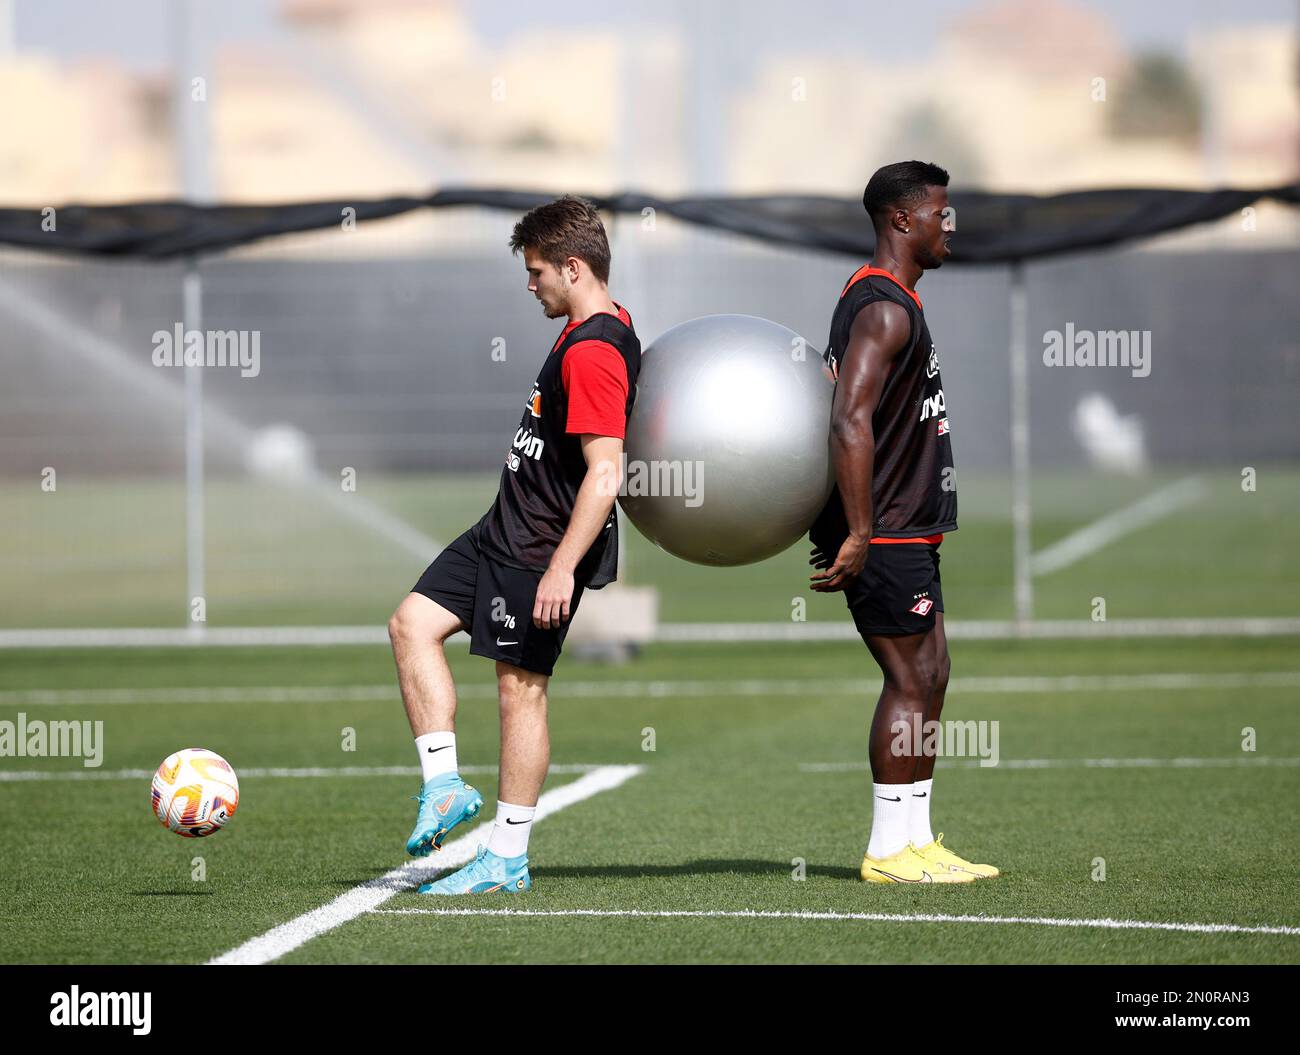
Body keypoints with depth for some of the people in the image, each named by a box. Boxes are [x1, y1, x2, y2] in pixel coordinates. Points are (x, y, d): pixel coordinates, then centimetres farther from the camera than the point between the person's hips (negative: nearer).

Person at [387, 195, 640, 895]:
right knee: (412, 624, 8)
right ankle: (444, 787, 8)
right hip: (503, 532, 10)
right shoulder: (604, 329, 11)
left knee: (520, 687, -3)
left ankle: (507, 859, 5)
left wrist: (562, 569, -29)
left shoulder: (594, 352, -22)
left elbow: (604, 475, -28)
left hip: (543, 550, -10)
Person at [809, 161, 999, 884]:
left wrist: (849, 529, 23)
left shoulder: (892, 302, 18)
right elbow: (850, 423, -25)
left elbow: (855, 420, 25)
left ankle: (917, 839, 16)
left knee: (929, 675, 11)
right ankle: (890, 850, -3)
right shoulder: (885, 309, -16)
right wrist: (858, 536, -26)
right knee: (913, 681, -7)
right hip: (886, 534, -10)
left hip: (906, 535, 10)